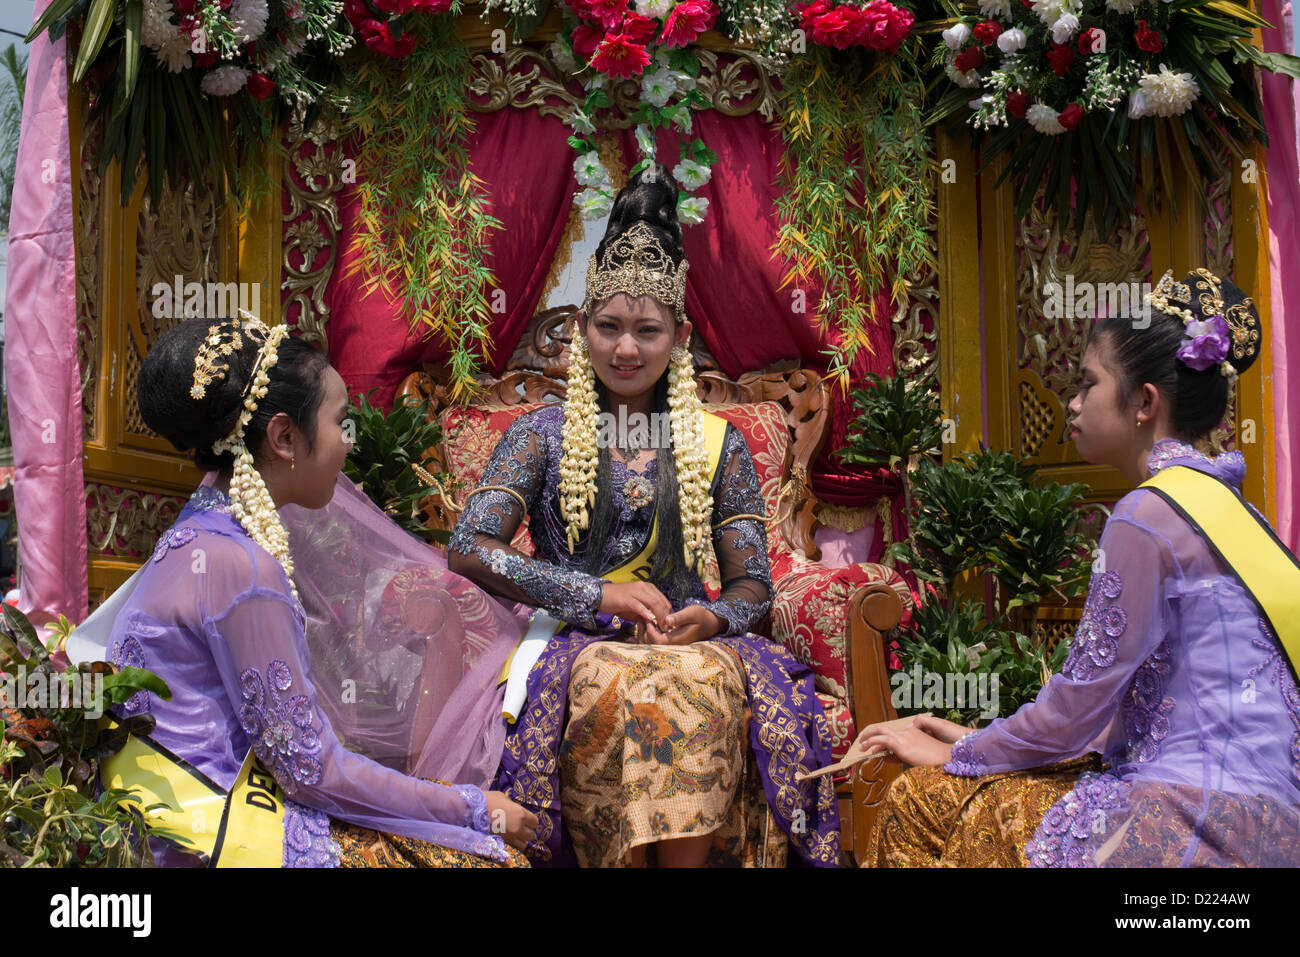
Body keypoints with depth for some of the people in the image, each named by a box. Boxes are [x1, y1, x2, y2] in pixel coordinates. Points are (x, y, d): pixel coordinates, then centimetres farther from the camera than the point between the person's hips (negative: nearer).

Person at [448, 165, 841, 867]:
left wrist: (710, 619, -12)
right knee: (620, 688, -35)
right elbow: (468, 547, -3)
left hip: (693, 649, 1)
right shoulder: (542, 435, 11)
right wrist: (596, 595, -11)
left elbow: (752, 585, 12)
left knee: (700, 689, -34)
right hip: (576, 651, -1)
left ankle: (688, 855, -18)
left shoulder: (718, 445, 15)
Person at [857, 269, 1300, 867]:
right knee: (919, 797, 10)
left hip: (1200, 827, -9)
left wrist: (956, 755, 4)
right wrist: (980, 744, 16)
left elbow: (1076, 708, -12)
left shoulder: (1147, 517, -15)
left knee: (920, 804, -3)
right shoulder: (1213, 500, 14)